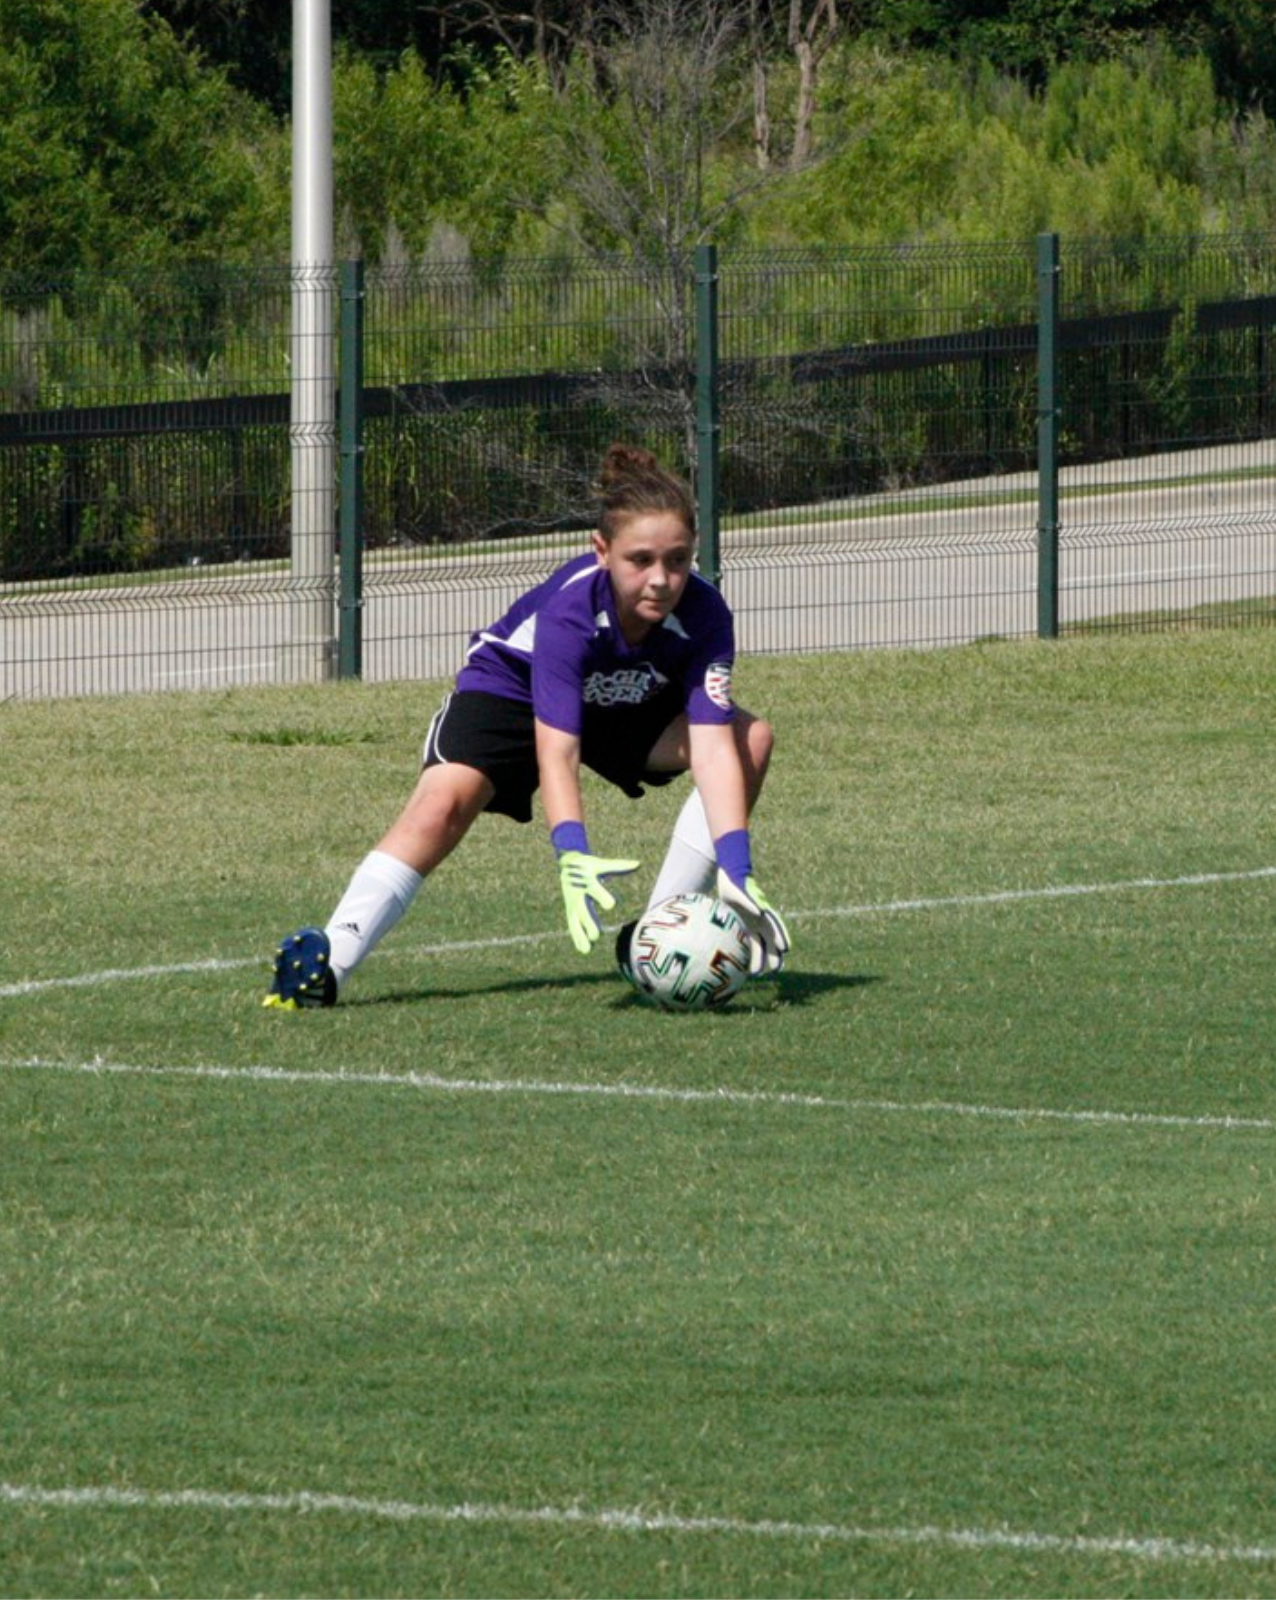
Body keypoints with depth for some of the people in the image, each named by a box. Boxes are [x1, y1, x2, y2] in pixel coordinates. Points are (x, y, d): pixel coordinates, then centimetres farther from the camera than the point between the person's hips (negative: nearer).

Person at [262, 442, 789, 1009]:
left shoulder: (704, 615, -29)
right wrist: (574, 858, -59)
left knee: (752, 739, -17)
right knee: (443, 802, -30)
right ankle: (329, 961, -35)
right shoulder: (570, 611, -38)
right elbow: (556, 752, -44)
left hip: (626, 706, 4)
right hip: (511, 689, -4)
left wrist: (736, 871, -46)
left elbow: (712, 748, -34)